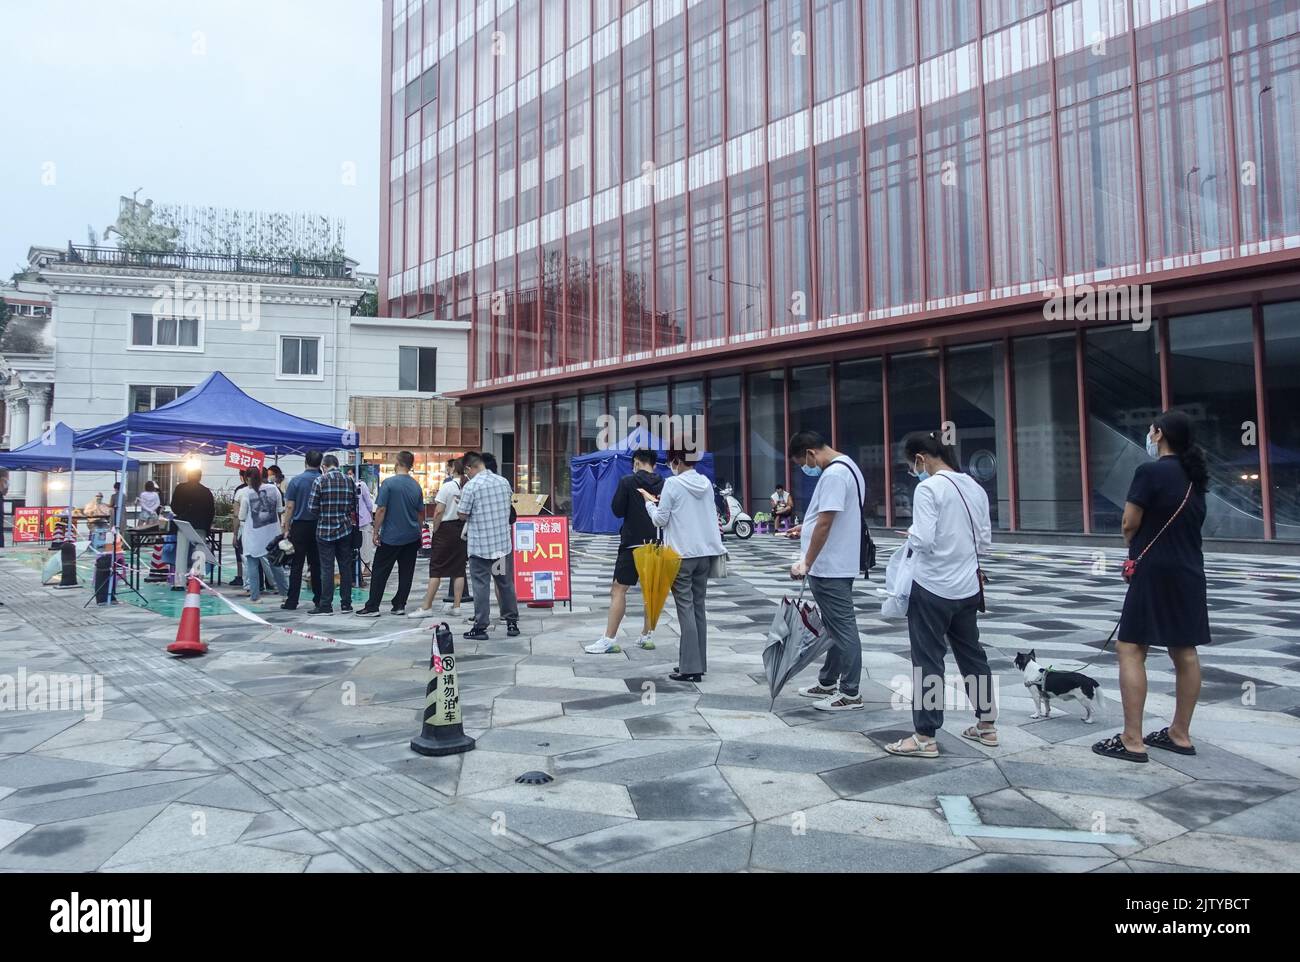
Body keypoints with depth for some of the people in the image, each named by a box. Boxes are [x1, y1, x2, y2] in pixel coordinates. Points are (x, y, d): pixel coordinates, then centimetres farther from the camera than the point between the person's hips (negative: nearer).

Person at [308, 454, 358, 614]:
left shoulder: (320, 481, -8)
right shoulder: (349, 481, 3)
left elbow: (312, 507, -8)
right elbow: (355, 507, 4)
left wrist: (322, 514, 12)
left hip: (325, 530, -3)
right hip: (345, 529, 3)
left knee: (327, 568, 1)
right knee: (346, 567, 9)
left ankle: (325, 606, 4)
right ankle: (346, 604, 14)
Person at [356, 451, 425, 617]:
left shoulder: (388, 483, -12)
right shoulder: (416, 486, 4)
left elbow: (381, 510, -13)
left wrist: (376, 532, -6)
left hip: (391, 537, -4)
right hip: (411, 537, 5)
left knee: (380, 572, 3)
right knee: (406, 572, 9)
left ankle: (372, 607, 6)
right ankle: (399, 605, 12)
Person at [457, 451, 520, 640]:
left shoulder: (470, 487, -14)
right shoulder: (503, 481, 3)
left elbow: (463, 515, -9)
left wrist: (459, 504, 10)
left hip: (480, 545, -5)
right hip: (504, 542, 5)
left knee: (481, 585, 2)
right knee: (506, 583, 13)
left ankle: (480, 627, 6)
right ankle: (512, 622, 20)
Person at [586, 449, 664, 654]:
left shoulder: (627, 481, -7)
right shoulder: (663, 485, 2)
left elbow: (617, 510, -5)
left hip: (632, 542, -4)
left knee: (618, 590, -2)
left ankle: (609, 639, -5)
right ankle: (647, 636, 17)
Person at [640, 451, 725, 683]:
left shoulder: (673, 484, -11)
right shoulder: (706, 483, 8)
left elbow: (660, 520, -8)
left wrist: (650, 501, 9)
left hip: (682, 554, -6)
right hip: (706, 552, 6)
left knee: (686, 609, -3)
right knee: (699, 607, 12)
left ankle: (690, 668, -2)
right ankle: (699, 663, 17)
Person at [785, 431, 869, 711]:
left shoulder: (833, 474, -19)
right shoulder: (846, 467, 14)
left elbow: (825, 523, -23)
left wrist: (806, 562, -19)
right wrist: (805, 528, 24)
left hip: (830, 568, -11)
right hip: (837, 565, 11)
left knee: (842, 628, -3)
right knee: (834, 626, 17)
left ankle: (850, 694, 5)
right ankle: (828, 682, 29)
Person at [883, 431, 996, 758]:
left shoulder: (928, 488, -15)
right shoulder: (974, 487, 7)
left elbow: (923, 540, -21)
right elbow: (985, 541, 11)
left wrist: (909, 539, -1)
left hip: (933, 588, -7)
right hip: (968, 587, 7)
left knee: (928, 661, 1)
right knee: (972, 654, 19)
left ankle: (925, 737, 8)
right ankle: (986, 725, 30)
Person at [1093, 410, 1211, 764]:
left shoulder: (1151, 472, -14)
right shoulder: (1194, 477, 11)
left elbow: (1129, 524, -12)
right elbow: (1190, 523, 17)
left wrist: (1136, 549, 7)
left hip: (1155, 572, -8)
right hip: (1190, 572, 9)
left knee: (1131, 649, -5)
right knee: (1184, 652, 11)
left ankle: (1132, 740, -6)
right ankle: (1180, 734, 20)